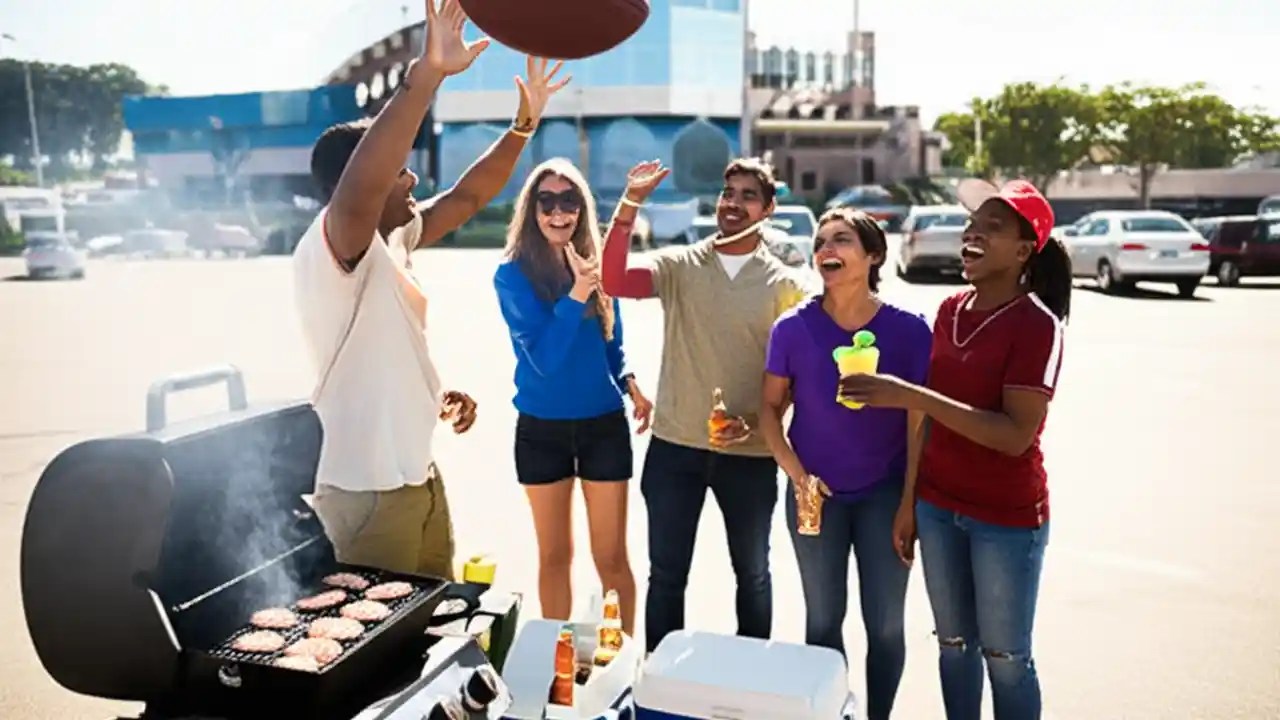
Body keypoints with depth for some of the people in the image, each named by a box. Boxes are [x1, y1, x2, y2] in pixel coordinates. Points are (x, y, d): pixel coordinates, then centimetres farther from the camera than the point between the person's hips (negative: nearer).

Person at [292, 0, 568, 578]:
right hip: (368, 493, -9)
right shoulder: (328, 249, -19)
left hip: (420, 477, 9)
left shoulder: (389, 243, 6)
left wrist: (524, 123, 5)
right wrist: (427, 75, -48)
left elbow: (467, 197, 15)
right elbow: (361, 190, -41)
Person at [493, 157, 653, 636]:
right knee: (554, 555, 14)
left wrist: (629, 383, -8)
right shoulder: (513, 274, -9)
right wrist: (574, 297, -29)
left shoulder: (597, 265, -1)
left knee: (612, 557, 8)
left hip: (604, 423, 1)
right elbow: (543, 355, -17)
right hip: (542, 427, -1)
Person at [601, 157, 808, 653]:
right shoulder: (679, 265, 0)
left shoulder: (784, 285, 0)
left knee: (752, 573, 17)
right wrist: (629, 206, -22)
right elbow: (612, 283, -16)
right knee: (666, 573, 11)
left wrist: (756, 422, -16)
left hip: (751, 454, 0)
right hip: (674, 446, 0)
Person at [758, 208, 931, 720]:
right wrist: (796, 473, -13)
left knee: (885, 624, 10)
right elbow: (771, 408, -1)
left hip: (885, 494, 0)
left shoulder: (908, 330, -11)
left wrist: (912, 501, -10)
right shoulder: (794, 328, -8)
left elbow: (919, 421, -7)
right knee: (824, 619, 13)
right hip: (817, 493, 1)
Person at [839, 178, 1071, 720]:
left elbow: (1016, 435, -24)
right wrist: (911, 501, 9)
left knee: (1005, 656, 8)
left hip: (1006, 516, -6)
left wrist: (912, 396, -30)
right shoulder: (950, 311, 4)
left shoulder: (1036, 324, -16)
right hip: (938, 506, 6)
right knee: (954, 644, 17)